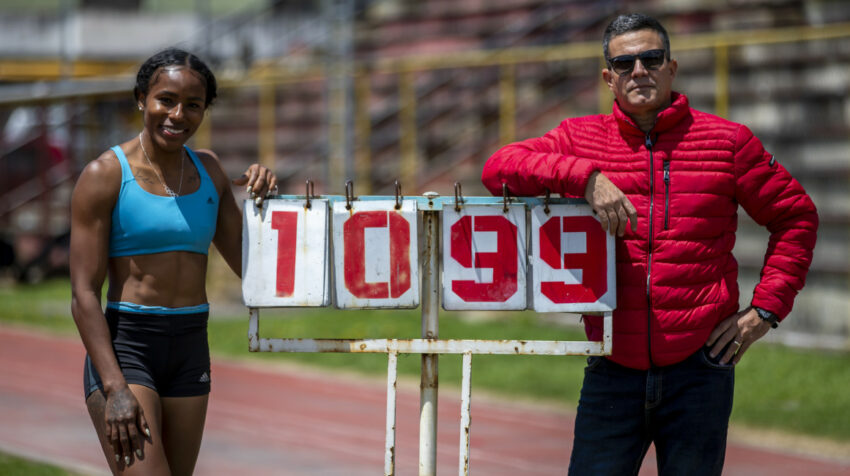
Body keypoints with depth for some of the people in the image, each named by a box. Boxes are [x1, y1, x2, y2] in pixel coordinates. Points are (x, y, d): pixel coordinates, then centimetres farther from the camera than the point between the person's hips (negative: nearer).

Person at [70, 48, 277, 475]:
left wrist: (261, 200, -1)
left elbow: (246, 263, 16)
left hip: (191, 348, 6)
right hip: (123, 347, -6)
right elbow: (84, 295, -11)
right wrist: (115, 388, -20)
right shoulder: (105, 175, -6)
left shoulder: (208, 171, 10)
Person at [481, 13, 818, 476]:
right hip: (614, 369, 1)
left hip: (699, 367, -1)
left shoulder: (726, 141, 5)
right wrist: (585, 175, -18)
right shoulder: (580, 138, 8)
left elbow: (795, 217, 12)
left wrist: (765, 308, 4)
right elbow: (499, 168, -5)